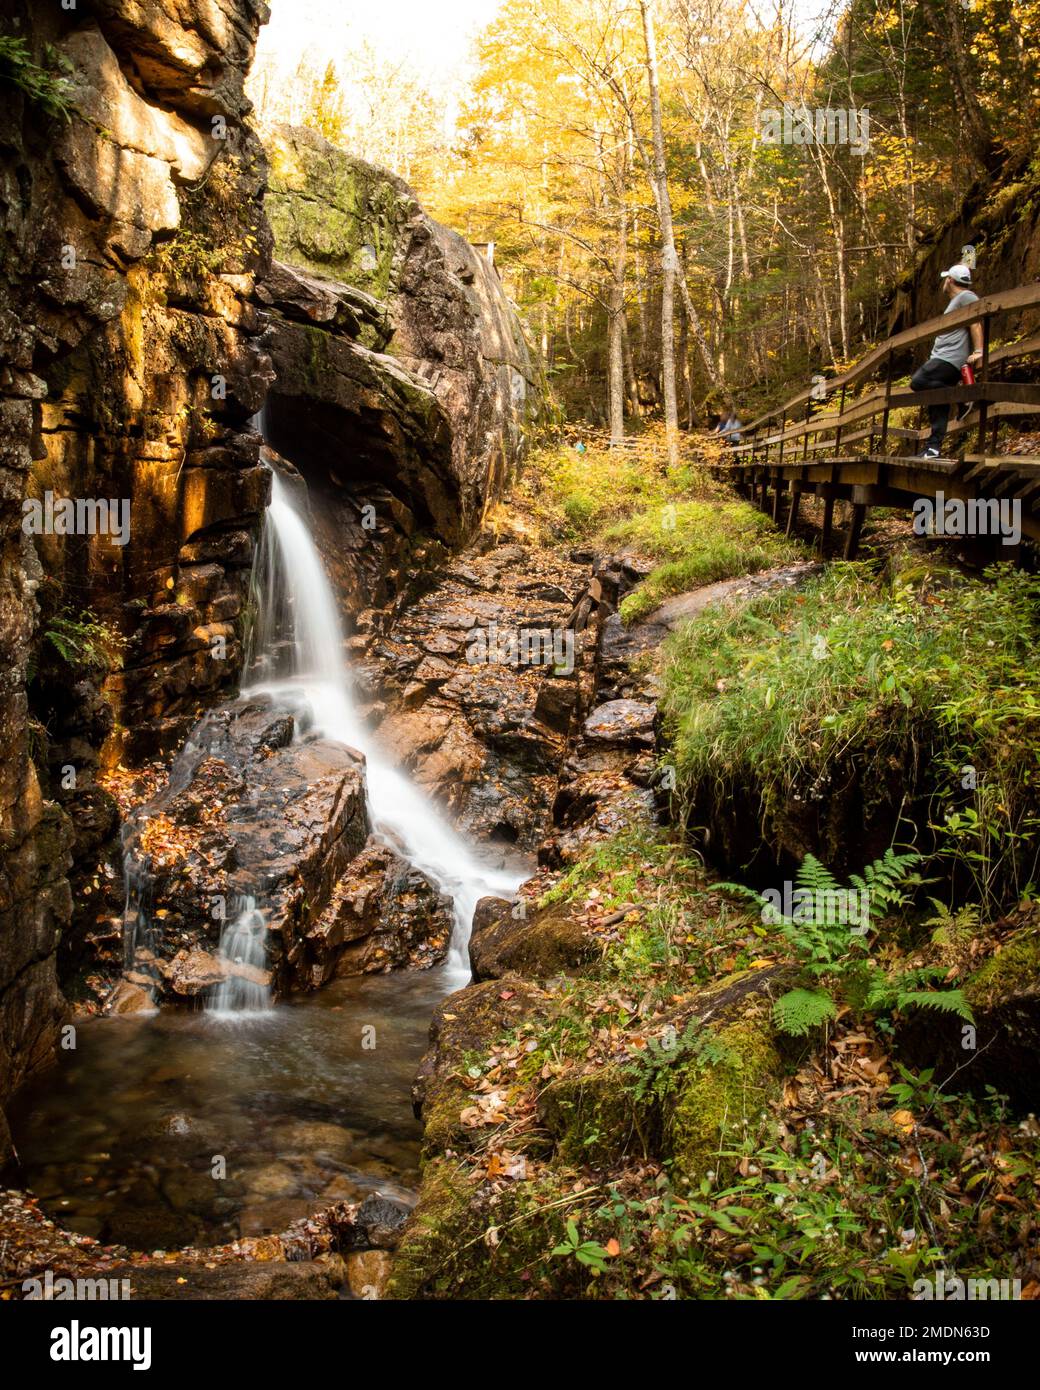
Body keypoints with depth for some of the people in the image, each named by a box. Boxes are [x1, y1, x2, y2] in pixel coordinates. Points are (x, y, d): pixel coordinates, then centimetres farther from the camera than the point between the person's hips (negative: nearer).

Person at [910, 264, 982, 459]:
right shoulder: (955, 302, 29)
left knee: (918, 382, -27)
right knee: (938, 407, 5)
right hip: (942, 359, 10)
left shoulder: (966, 296, -2)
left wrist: (978, 351, -28)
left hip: (950, 359, -10)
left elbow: (976, 323, -16)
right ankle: (933, 448, 3)